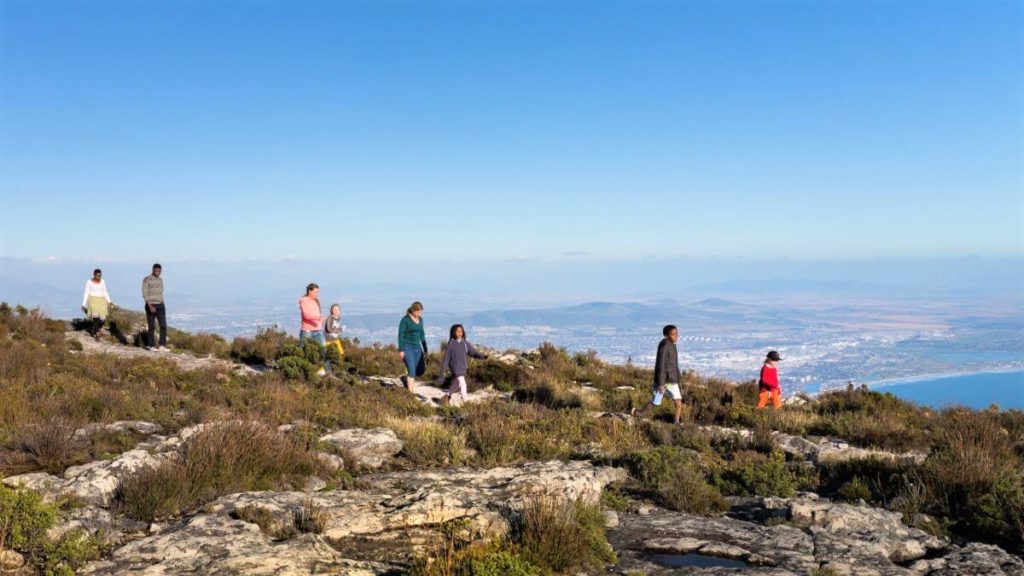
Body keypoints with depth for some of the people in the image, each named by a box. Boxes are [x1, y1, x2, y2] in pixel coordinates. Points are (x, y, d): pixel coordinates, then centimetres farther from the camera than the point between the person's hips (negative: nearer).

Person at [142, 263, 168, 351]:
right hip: (150, 306, -5)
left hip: (160, 305, 5)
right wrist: (150, 306, -22)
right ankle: (151, 346, 12)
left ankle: (162, 346, -1)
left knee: (163, 325, -4)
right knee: (151, 327, 1)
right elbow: (145, 294, -13)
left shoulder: (160, 280, 12)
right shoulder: (146, 280, -7)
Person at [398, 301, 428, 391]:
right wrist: (400, 350, -16)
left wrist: (425, 349, 13)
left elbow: (422, 335, 15)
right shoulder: (405, 319, -11)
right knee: (412, 370, -15)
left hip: (417, 348, 7)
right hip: (407, 348, -7)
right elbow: (400, 335, -12)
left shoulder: (420, 319, 9)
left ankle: (406, 378, 32)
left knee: (421, 370, 7)